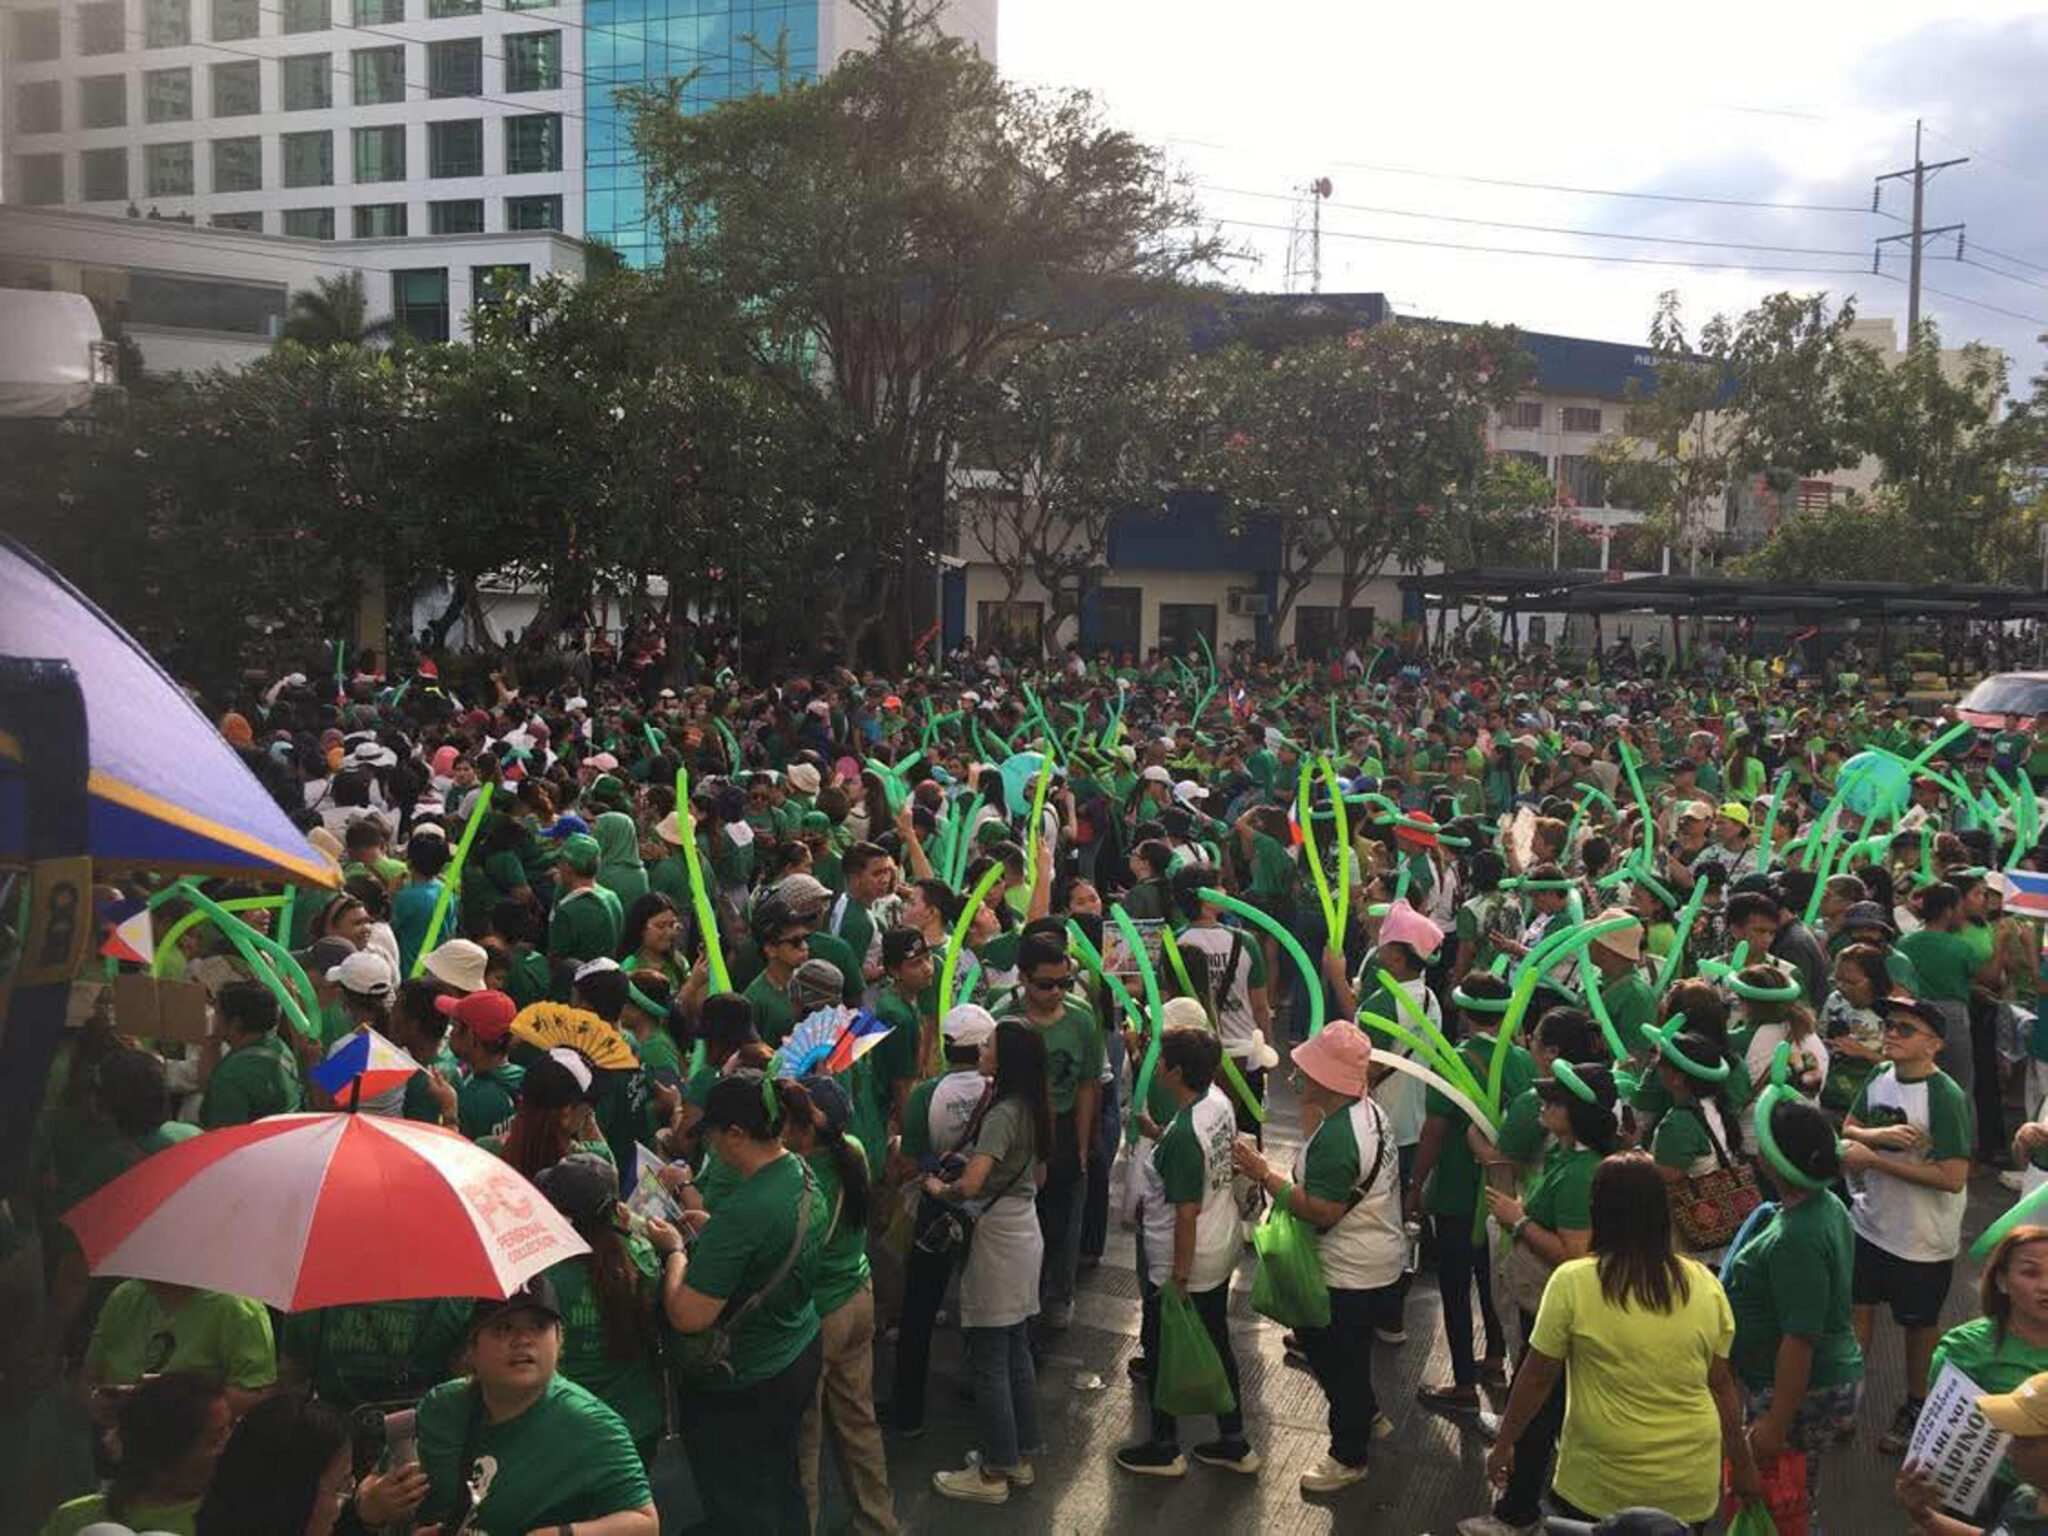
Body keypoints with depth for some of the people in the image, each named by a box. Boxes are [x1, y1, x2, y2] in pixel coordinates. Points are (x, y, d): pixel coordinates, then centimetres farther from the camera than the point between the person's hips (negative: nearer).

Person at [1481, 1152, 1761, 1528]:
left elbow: (1537, 1377, -7)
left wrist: (1504, 1444, 6)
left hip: (1604, 1486, -3)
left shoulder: (1572, 1282, -14)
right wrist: (1743, 1467, 16)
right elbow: (1722, 1385, 3)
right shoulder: (1704, 1283, -4)